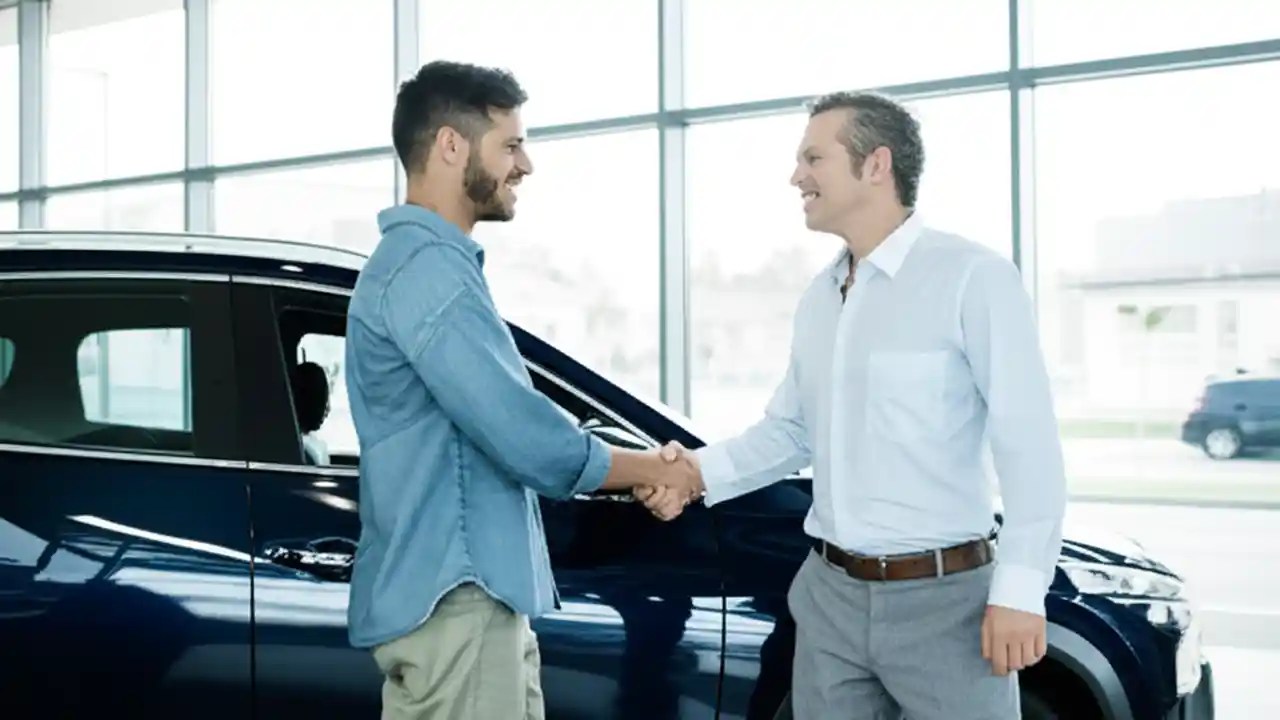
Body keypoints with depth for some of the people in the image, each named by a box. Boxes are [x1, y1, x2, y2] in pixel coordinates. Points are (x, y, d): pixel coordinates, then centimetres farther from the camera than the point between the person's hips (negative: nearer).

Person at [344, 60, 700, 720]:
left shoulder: (426, 260, 16)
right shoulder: (428, 269, -18)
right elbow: (529, 441, -21)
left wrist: (637, 469, 13)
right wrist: (657, 469, -6)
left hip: (460, 591, 10)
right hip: (454, 601, -10)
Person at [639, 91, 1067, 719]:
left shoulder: (971, 277, -12)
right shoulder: (817, 298, 12)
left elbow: (1029, 441, -15)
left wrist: (1020, 589, -18)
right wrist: (704, 470, -1)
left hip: (943, 597, -7)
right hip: (830, 595, 7)